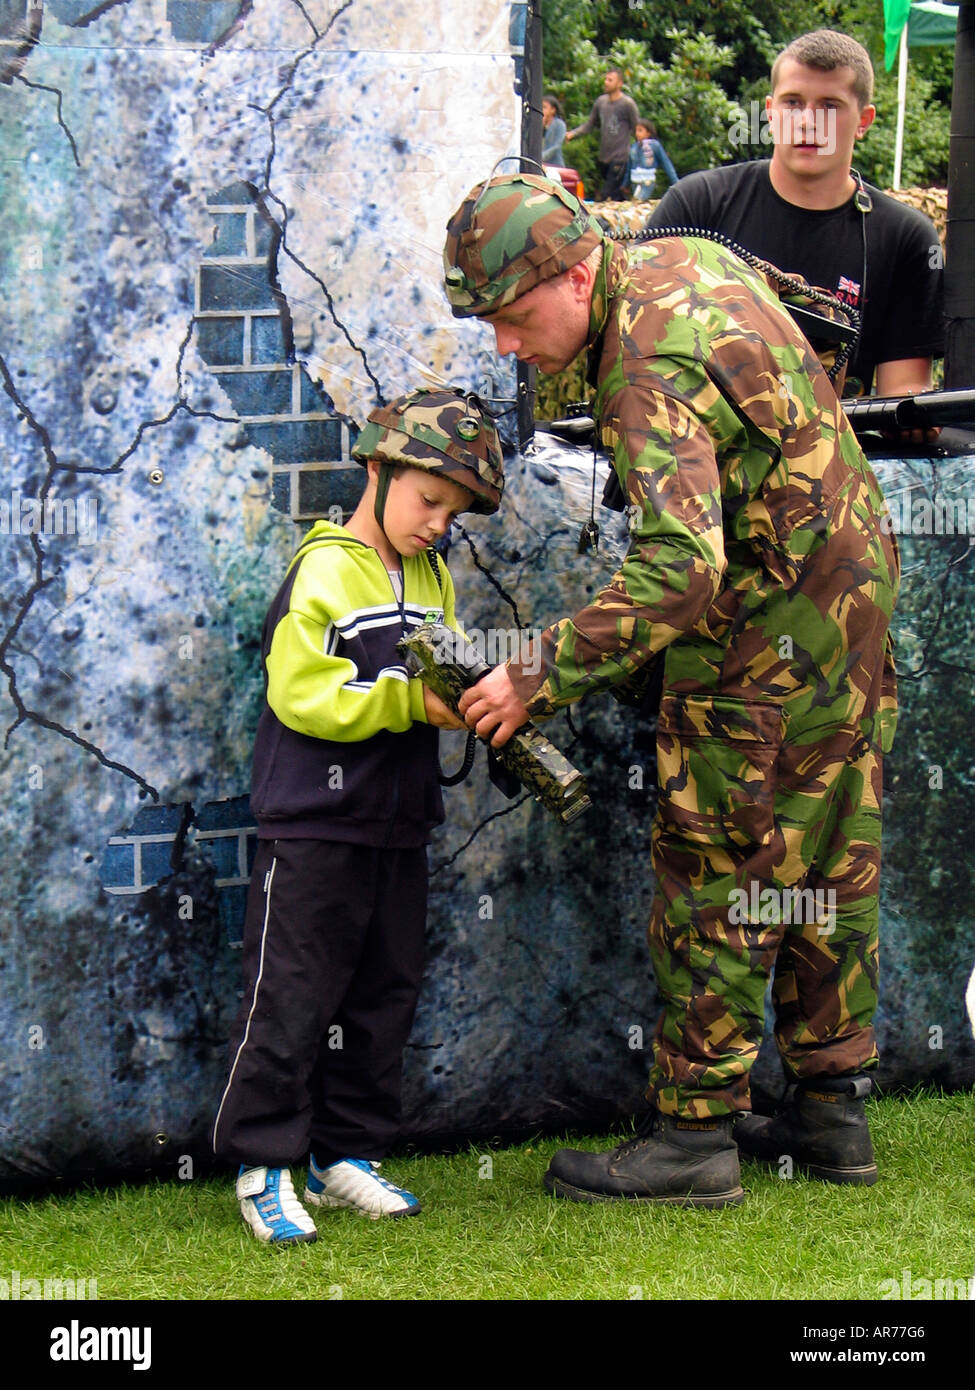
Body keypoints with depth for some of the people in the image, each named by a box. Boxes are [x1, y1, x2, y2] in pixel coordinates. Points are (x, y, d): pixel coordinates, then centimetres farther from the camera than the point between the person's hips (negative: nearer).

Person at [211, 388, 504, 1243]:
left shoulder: (434, 581, 12)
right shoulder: (323, 573, -12)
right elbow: (302, 694, -18)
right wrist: (409, 700, -23)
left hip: (399, 825, 8)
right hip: (315, 826, -8)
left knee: (385, 992, 12)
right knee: (293, 996, -3)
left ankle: (347, 1153, 23)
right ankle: (263, 1165, 6)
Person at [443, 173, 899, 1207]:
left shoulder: (651, 373, -26)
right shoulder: (688, 257, 3)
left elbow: (680, 571, -36)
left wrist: (539, 674, -33)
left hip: (770, 636, -10)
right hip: (853, 589, 10)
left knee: (716, 883, -2)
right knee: (829, 866, 14)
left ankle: (694, 1133, 3)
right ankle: (831, 1113, 24)